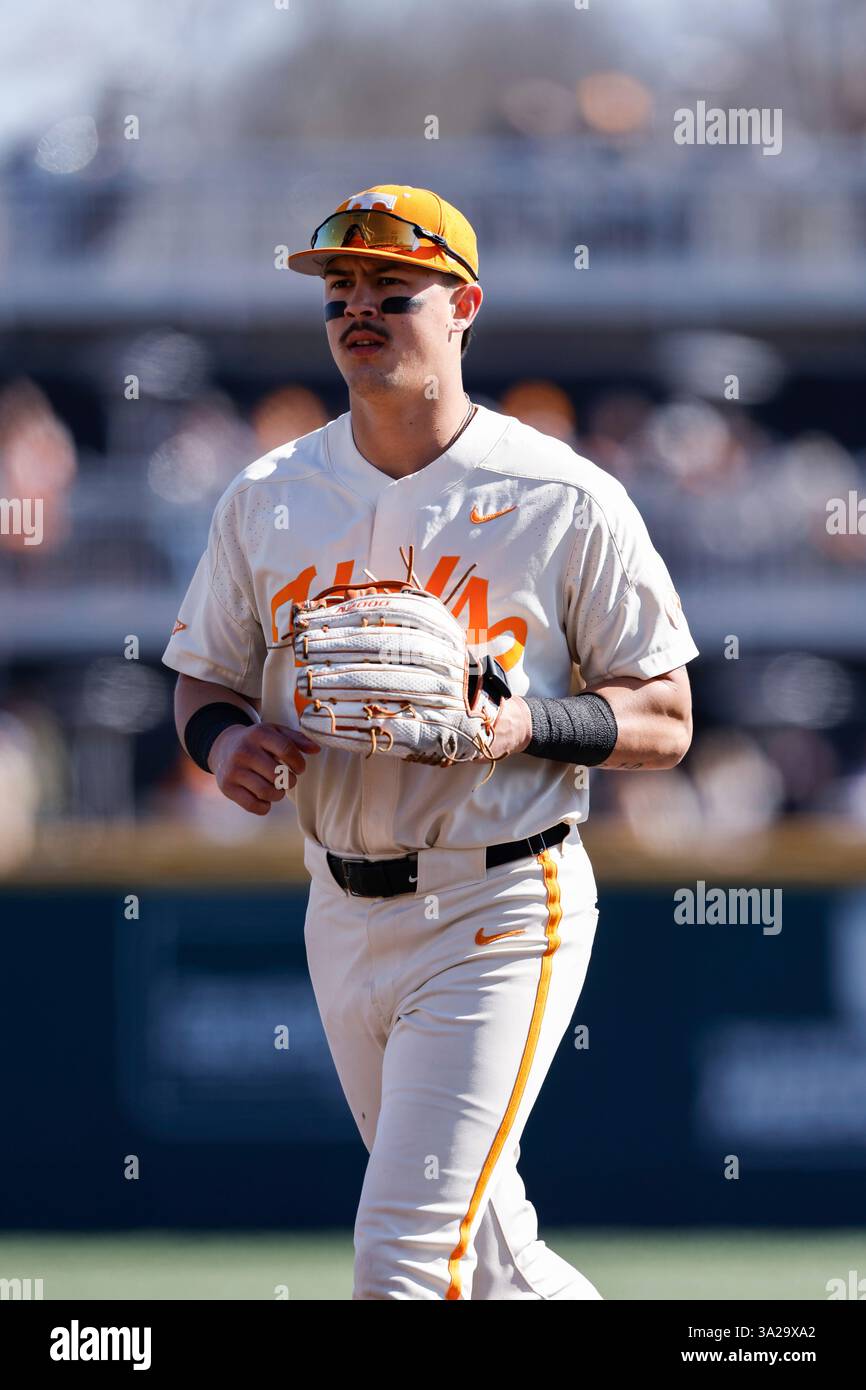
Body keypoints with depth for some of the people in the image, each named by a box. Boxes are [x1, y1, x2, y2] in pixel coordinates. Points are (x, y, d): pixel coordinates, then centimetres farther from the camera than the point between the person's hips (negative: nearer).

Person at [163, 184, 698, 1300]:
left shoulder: (568, 501, -7)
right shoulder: (268, 498, 6)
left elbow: (665, 720, -3)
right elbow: (203, 682, 15)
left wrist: (524, 723, -22)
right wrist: (225, 740, -9)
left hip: (501, 918, -6)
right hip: (344, 916, 6)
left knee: (404, 1263, -15)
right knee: (484, 1250, 14)